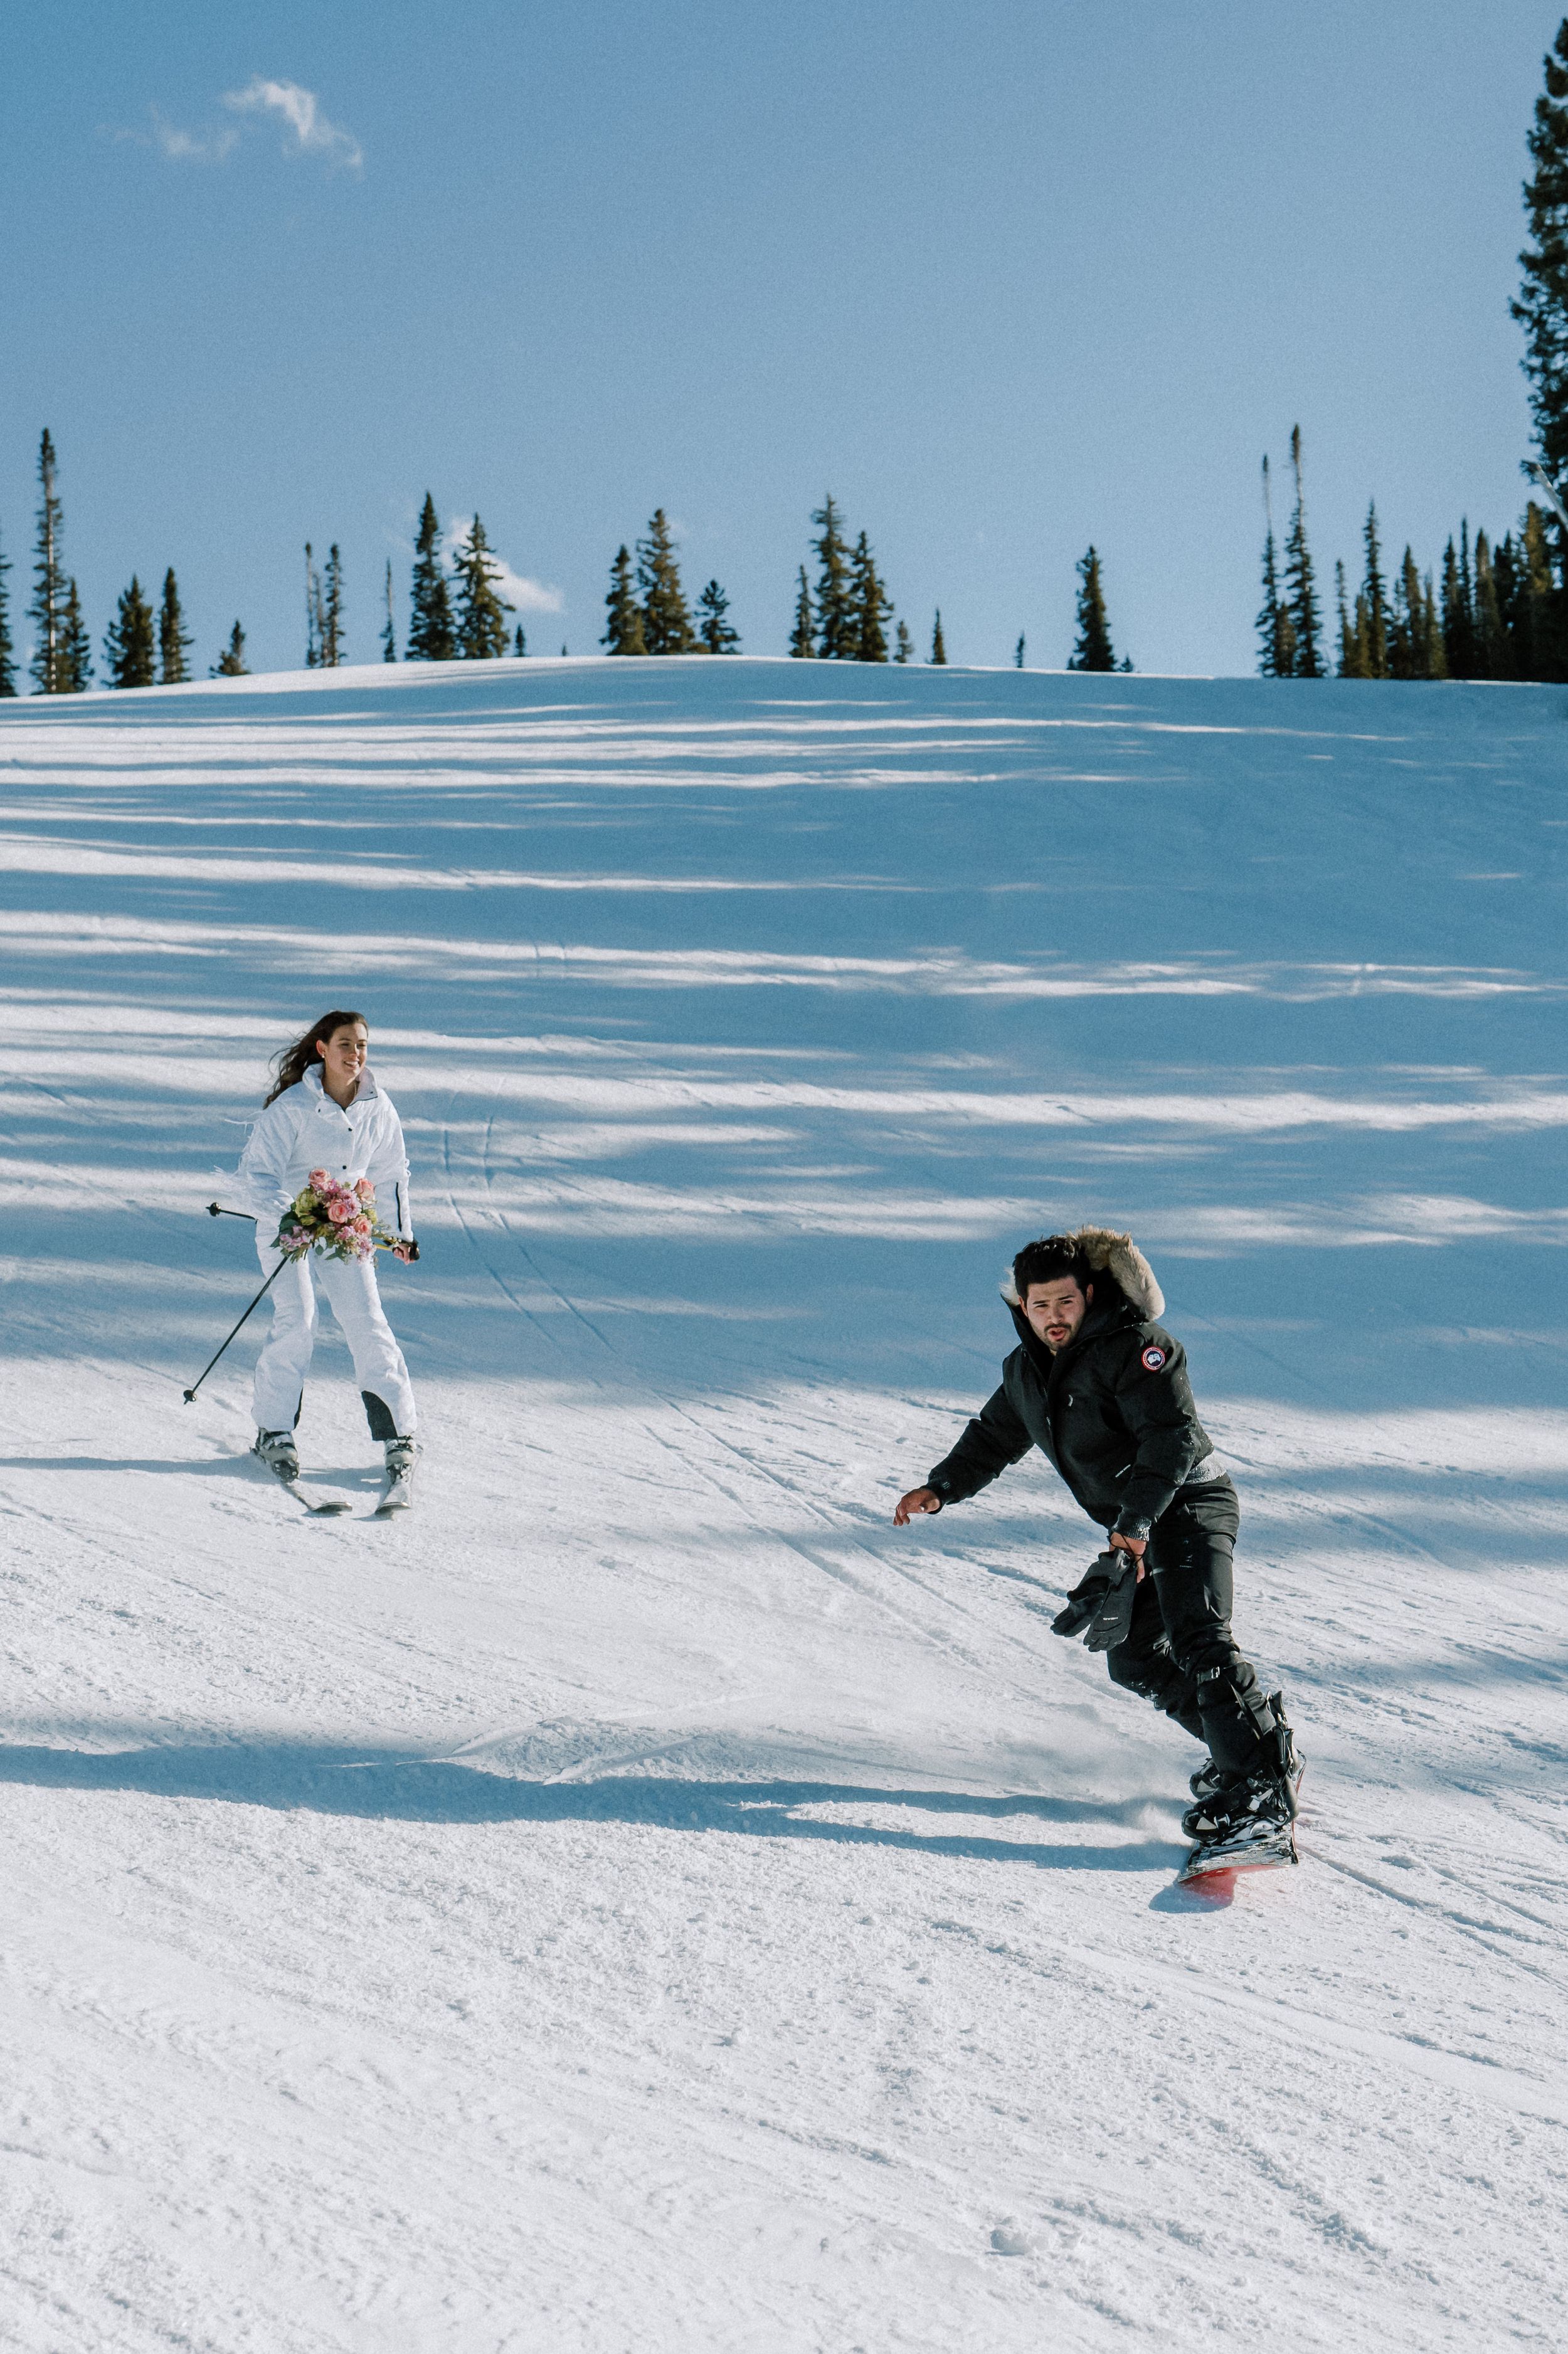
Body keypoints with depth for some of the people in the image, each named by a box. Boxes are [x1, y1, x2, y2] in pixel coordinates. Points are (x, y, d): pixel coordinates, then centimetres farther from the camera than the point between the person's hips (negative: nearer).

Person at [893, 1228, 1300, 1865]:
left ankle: (1262, 1787, -27)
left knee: (1197, 1640, -24)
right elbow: (995, 1438, 25)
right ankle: (1240, 1747, 17)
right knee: (1132, 1655, 9)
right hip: (1134, 1527, 9)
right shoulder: (1025, 1372, 8)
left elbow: (1173, 1435, -26)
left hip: (1189, 1504, -9)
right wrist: (941, 1488, 13)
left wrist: (1135, 1520, -33)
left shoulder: (1132, 1348, -18)